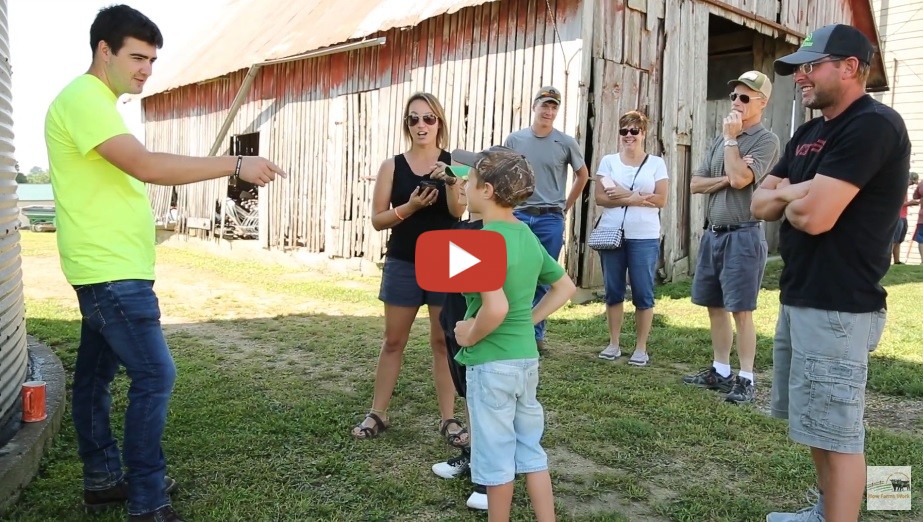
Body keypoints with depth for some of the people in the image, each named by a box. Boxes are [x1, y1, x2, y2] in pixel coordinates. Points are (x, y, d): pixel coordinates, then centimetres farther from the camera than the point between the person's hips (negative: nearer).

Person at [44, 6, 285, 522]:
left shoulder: (98, 103, 17)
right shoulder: (83, 99, -16)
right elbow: (147, 166, -26)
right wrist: (237, 164, -26)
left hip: (110, 269, 10)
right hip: (112, 271, -10)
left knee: (95, 374, 16)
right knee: (155, 376, -9)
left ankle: (103, 480, 28)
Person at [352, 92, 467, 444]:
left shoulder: (453, 163, 0)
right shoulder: (392, 166, 1)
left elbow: (458, 212, -14)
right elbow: (377, 219, -2)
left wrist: (450, 180, -31)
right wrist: (410, 207, -17)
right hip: (402, 263, 1)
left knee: (444, 341, 6)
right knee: (393, 340, 10)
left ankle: (449, 419, 15)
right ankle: (377, 414, 21)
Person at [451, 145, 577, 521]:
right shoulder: (528, 236, 5)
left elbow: (496, 307, -32)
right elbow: (566, 287, 14)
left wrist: (470, 335, -15)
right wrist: (529, 320, 11)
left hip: (491, 364, -8)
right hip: (527, 358, 8)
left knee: (497, 458, 10)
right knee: (532, 452, 19)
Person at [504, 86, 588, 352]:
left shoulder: (566, 143, 1)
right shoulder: (515, 139, 3)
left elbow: (582, 175, 14)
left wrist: (565, 207, 11)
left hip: (550, 220, 0)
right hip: (518, 216, 1)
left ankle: (536, 334, 17)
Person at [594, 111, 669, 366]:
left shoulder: (656, 163, 4)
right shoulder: (608, 161, 7)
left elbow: (661, 200, -4)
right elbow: (600, 197, -1)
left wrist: (625, 195, -10)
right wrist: (638, 198, -11)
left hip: (644, 238, -1)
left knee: (643, 293, 2)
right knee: (613, 291, 7)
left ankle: (641, 348, 12)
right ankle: (613, 344, 19)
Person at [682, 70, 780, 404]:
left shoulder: (766, 140, -6)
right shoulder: (722, 139, 14)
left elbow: (740, 179, -20)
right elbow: (696, 184, 9)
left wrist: (731, 138, -10)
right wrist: (725, 178, -9)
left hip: (743, 235, -7)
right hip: (712, 233, 8)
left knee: (741, 310, -5)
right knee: (715, 306, 12)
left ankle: (746, 379, 4)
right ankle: (720, 372, 22)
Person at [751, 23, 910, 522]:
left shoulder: (872, 125, -15)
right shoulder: (807, 134, 15)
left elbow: (813, 216, -25)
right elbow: (760, 203, 12)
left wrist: (788, 197, -2)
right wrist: (798, 192, -9)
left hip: (837, 307, -10)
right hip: (798, 298, 10)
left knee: (837, 433, -2)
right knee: (816, 424, 21)